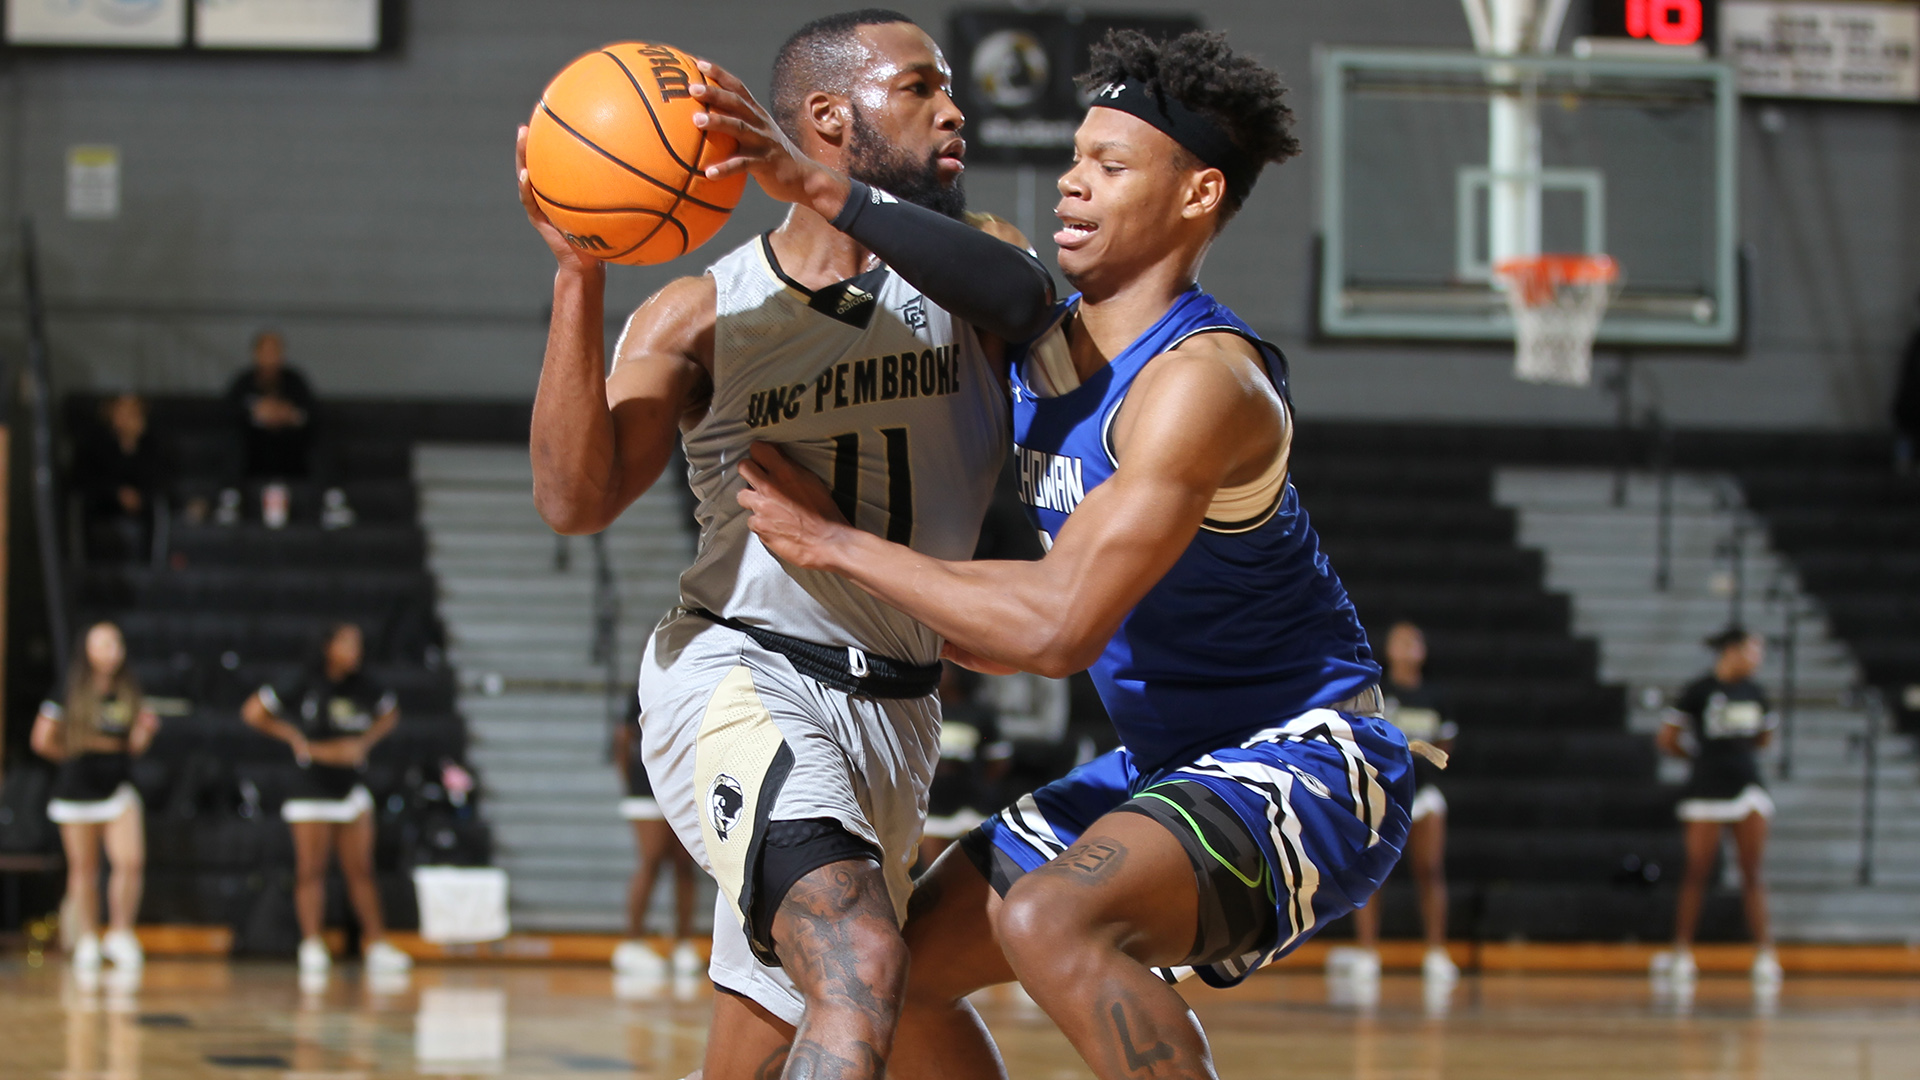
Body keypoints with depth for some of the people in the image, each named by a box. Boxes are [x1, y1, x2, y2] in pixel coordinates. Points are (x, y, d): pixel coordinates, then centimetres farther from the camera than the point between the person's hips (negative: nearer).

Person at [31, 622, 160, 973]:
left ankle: (120, 935, -2)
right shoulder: (69, 695, -5)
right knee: (84, 869, 6)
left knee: (131, 861, -14)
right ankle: (87, 942, 17)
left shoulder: (129, 694, 7)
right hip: (78, 792, -2)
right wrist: (74, 756, 9)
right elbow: (42, 740, 0)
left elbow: (135, 745, 11)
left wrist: (146, 730, -9)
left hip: (118, 790, 2)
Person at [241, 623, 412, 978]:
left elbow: (389, 713, 22)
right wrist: (296, 739, -4)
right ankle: (312, 946, -1)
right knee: (311, 870, -3)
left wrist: (365, 741, 5)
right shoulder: (306, 684, -9)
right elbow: (253, 712, -6)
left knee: (361, 870, 4)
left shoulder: (363, 687, 3)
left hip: (351, 787, 4)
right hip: (312, 788, -4)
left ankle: (377, 945, 7)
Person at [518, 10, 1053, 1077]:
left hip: (896, 714, 5)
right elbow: (577, 499, -11)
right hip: (741, 680, -5)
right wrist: (579, 275, -19)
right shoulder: (701, 317, 0)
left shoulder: (957, 270, 6)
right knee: (863, 970, -31)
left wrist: (820, 186, -33)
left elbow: (1023, 296, -21)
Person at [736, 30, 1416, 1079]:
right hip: (1161, 760, 10)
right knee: (904, 966, 9)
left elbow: (1060, 626, -31)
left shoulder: (1203, 381, -24)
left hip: (1306, 759, -10)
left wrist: (837, 544, -21)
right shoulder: (1032, 344, 5)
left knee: (1051, 920, -34)